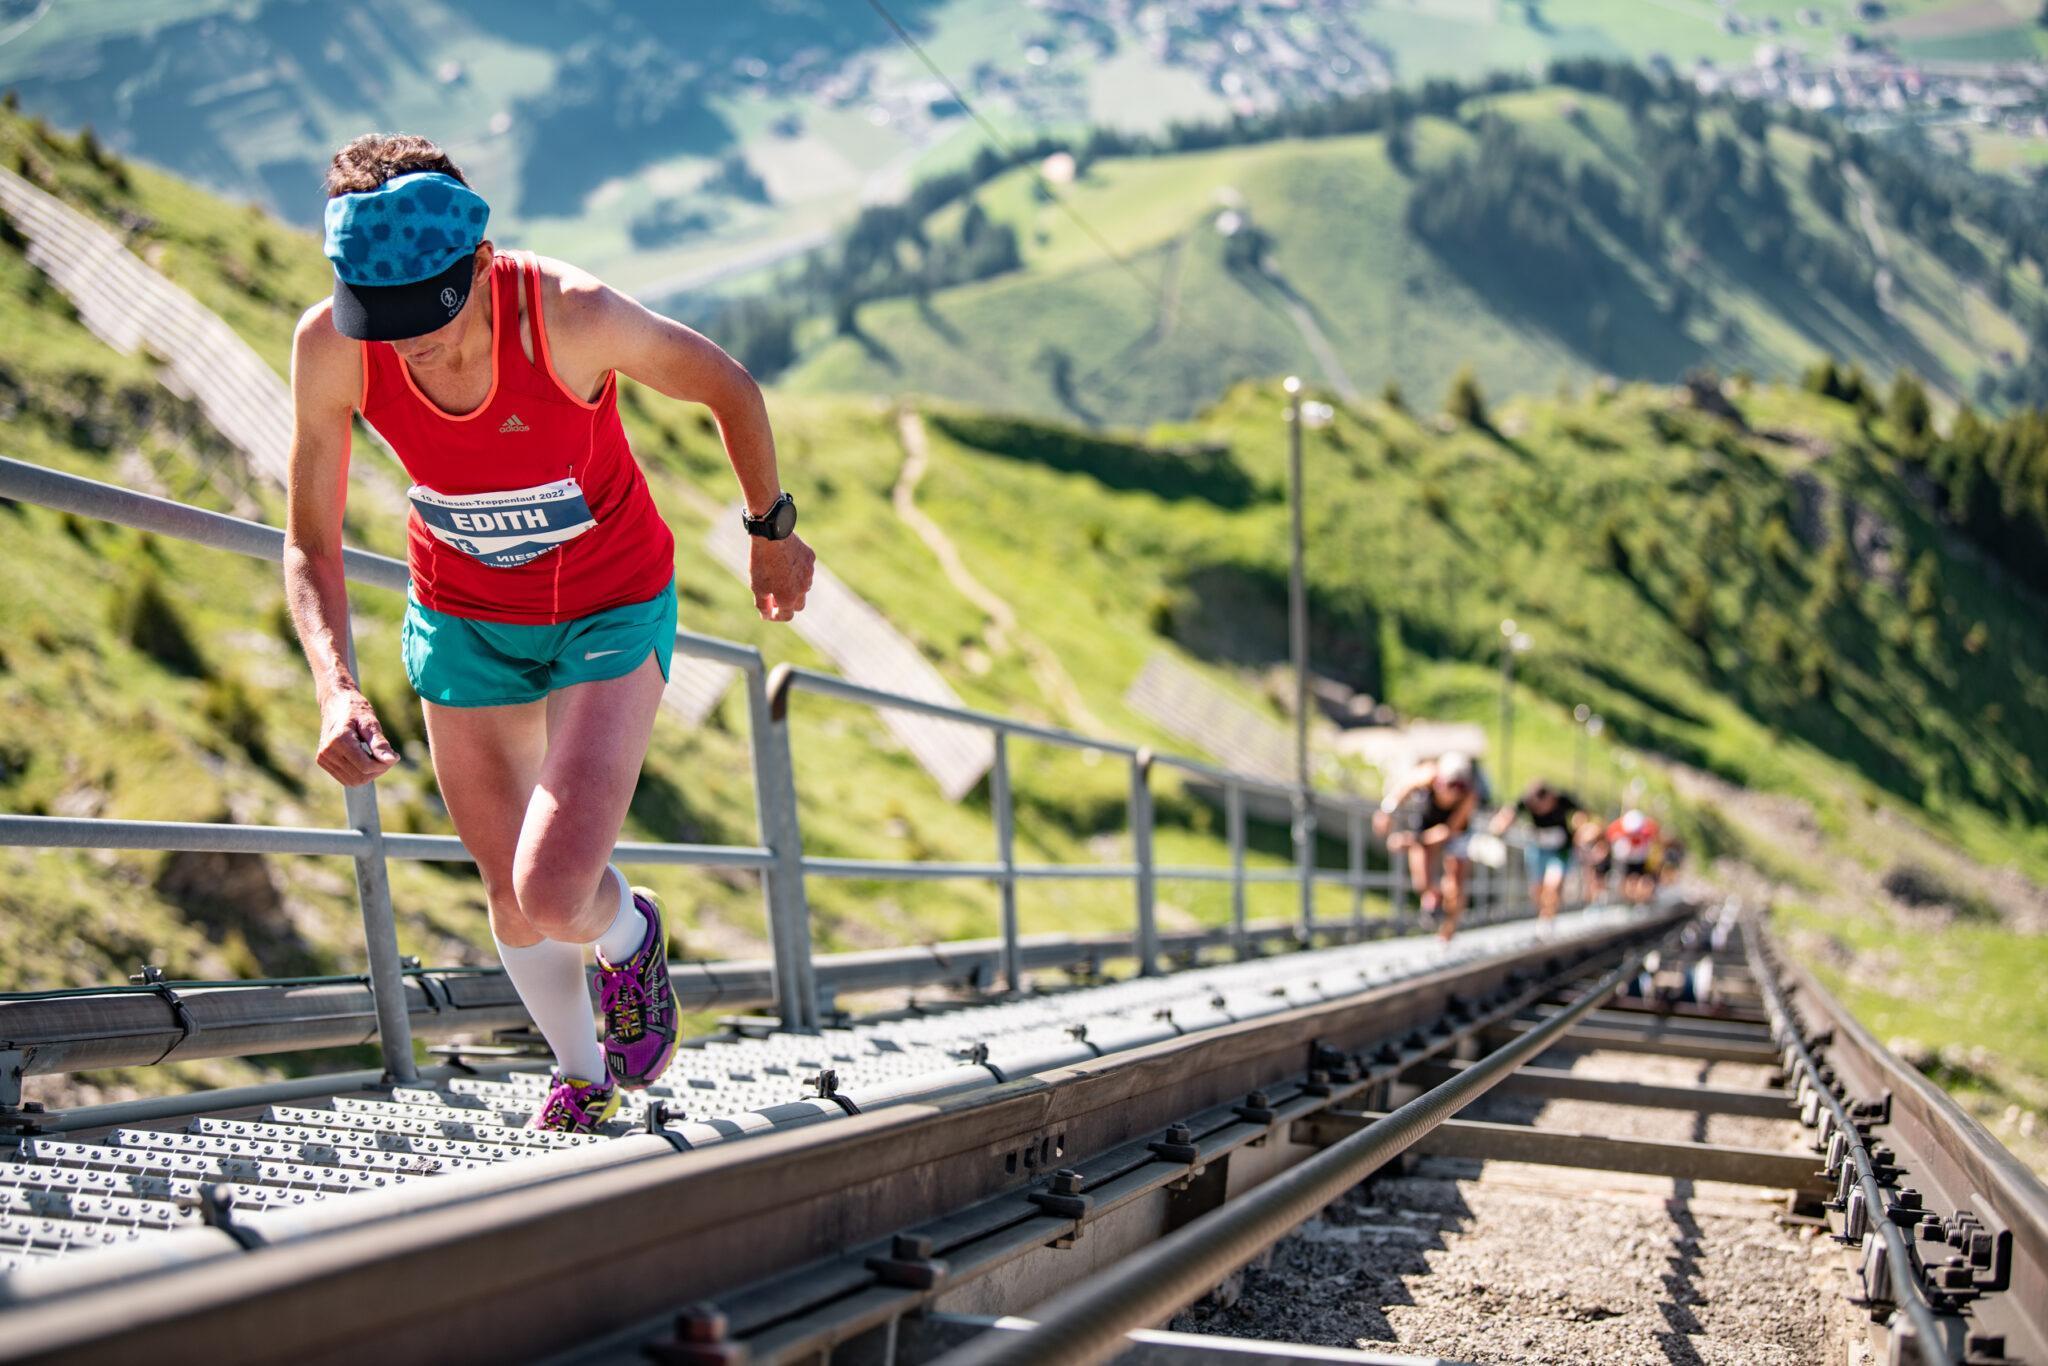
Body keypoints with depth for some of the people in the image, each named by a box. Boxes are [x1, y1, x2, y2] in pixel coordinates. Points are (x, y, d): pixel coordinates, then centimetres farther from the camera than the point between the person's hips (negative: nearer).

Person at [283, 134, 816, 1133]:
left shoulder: (573, 316, -32)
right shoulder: (330, 347, -24)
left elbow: (726, 387, -12)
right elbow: (311, 543, -13)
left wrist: (772, 532, 2)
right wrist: (334, 686, -31)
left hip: (611, 608, -3)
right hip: (462, 616, 4)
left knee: (554, 897, -18)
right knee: (510, 895, 15)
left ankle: (628, 934, 21)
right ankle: (582, 1078, 43)